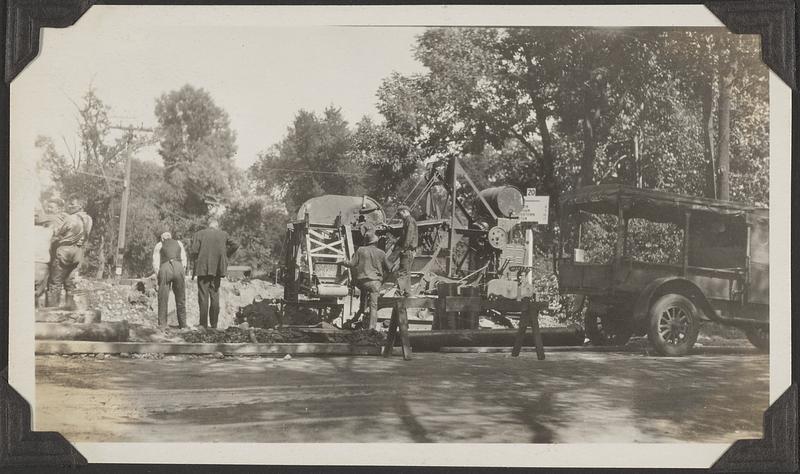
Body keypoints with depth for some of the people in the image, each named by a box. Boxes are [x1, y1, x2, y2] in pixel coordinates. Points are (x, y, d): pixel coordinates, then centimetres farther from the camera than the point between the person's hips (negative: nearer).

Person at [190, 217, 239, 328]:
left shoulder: (199, 234, -2)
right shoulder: (223, 234, 3)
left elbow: (193, 251, -10)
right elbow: (235, 245, -4)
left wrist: (196, 261, 7)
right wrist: (225, 256, 8)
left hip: (203, 269, -2)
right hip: (217, 269, 2)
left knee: (203, 296, 2)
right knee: (215, 295, 12)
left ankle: (203, 324, -1)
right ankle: (214, 324, 12)